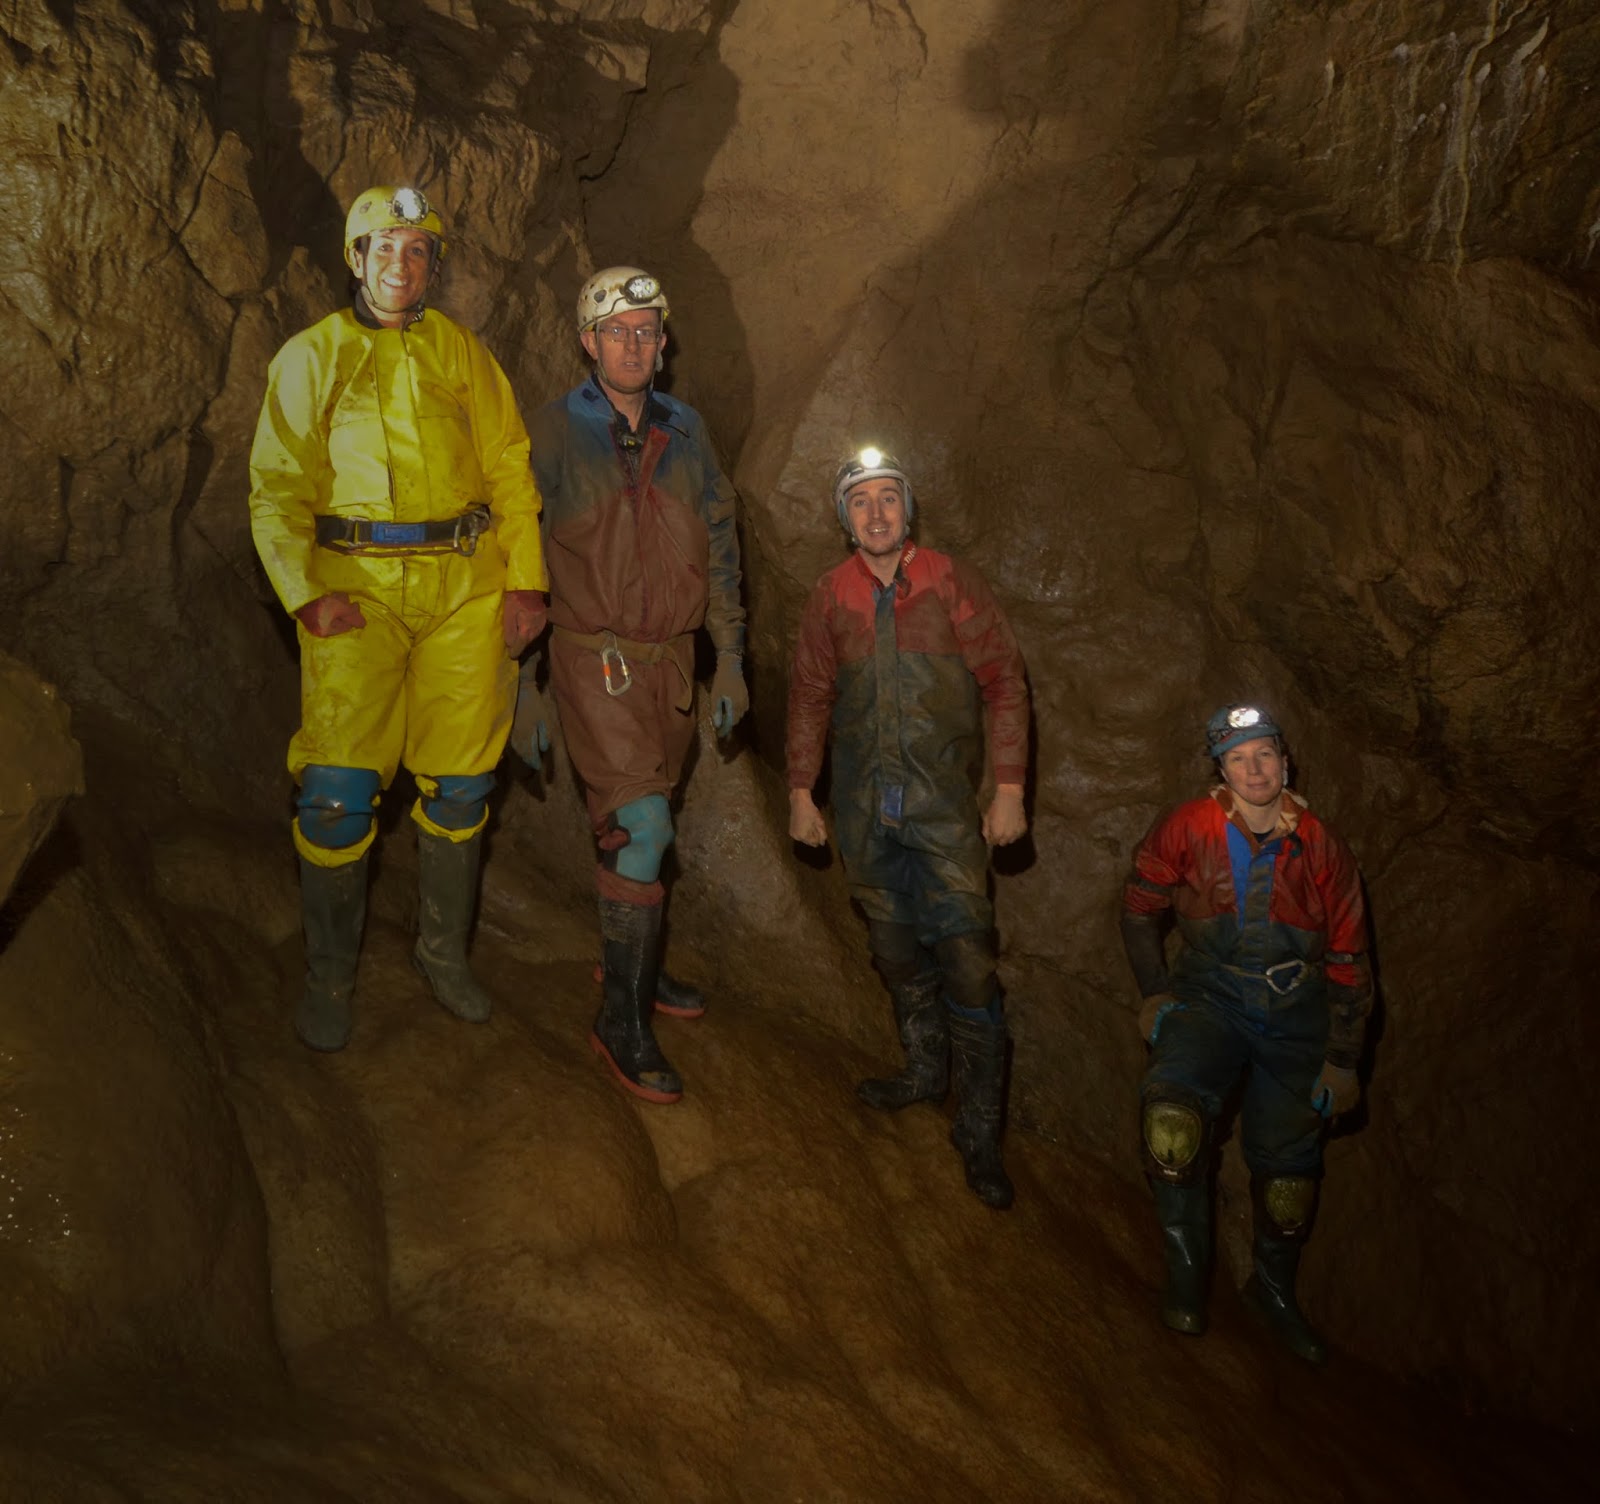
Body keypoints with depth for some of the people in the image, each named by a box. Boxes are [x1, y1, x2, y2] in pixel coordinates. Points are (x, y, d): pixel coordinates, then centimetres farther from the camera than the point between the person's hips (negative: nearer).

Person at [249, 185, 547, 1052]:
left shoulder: (462, 354, 13)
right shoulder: (312, 357, 8)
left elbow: (509, 469, 9)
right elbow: (278, 489, 3)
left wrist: (525, 579, 0)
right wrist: (306, 593, -10)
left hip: (465, 588, 2)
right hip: (358, 587, -2)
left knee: (458, 781, 6)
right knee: (338, 789, -8)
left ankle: (443, 950, 24)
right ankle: (329, 974, 11)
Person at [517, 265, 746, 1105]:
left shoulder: (685, 431, 7)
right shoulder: (556, 435, -6)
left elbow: (719, 548, 13)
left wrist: (730, 660, 10)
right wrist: (523, 688, -5)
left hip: (671, 660, 5)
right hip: (596, 661, -5)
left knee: (637, 824, 16)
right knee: (642, 827, -14)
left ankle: (633, 965, 36)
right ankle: (621, 1021, -4)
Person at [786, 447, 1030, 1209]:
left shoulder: (952, 583, -4)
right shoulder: (831, 595, 5)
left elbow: (1004, 682, -1)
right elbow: (809, 696, 13)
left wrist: (1008, 789, -6)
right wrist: (800, 793, 12)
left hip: (943, 802, -3)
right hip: (863, 804, 3)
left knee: (967, 961, -7)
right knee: (896, 947, 12)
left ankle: (979, 1129, 2)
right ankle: (926, 1070, 32)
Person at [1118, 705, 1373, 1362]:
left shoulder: (1321, 850, -7)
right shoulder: (1187, 829, -9)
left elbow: (1348, 962, 1)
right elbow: (1139, 908, 6)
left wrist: (1343, 1060, 2)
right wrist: (1154, 993, 2)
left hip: (1295, 1017, 1)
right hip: (1210, 999, -1)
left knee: (1288, 1167, 4)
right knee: (1172, 1116, -28)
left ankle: (1273, 1287, 32)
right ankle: (1186, 1268, -9)